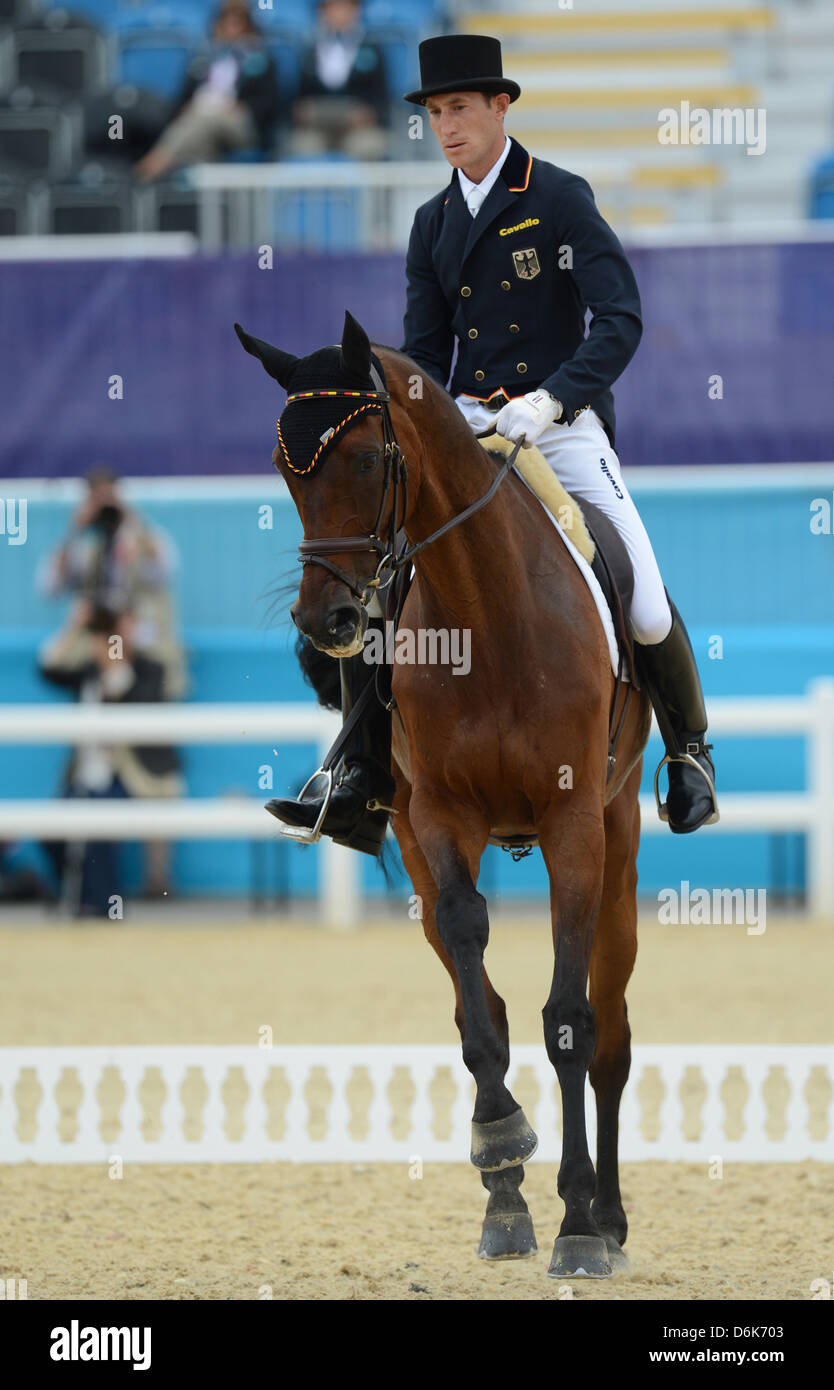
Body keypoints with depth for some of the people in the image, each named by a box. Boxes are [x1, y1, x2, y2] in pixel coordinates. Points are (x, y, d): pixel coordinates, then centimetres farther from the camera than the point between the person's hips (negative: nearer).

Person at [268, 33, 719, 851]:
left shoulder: (560, 200, -4)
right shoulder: (433, 225, 13)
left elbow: (620, 321, -13)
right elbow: (422, 352, 15)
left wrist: (551, 399, -27)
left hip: (561, 426, -5)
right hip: (465, 432, 5)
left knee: (645, 609, -15)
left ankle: (688, 750, 13)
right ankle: (365, 776, -6)